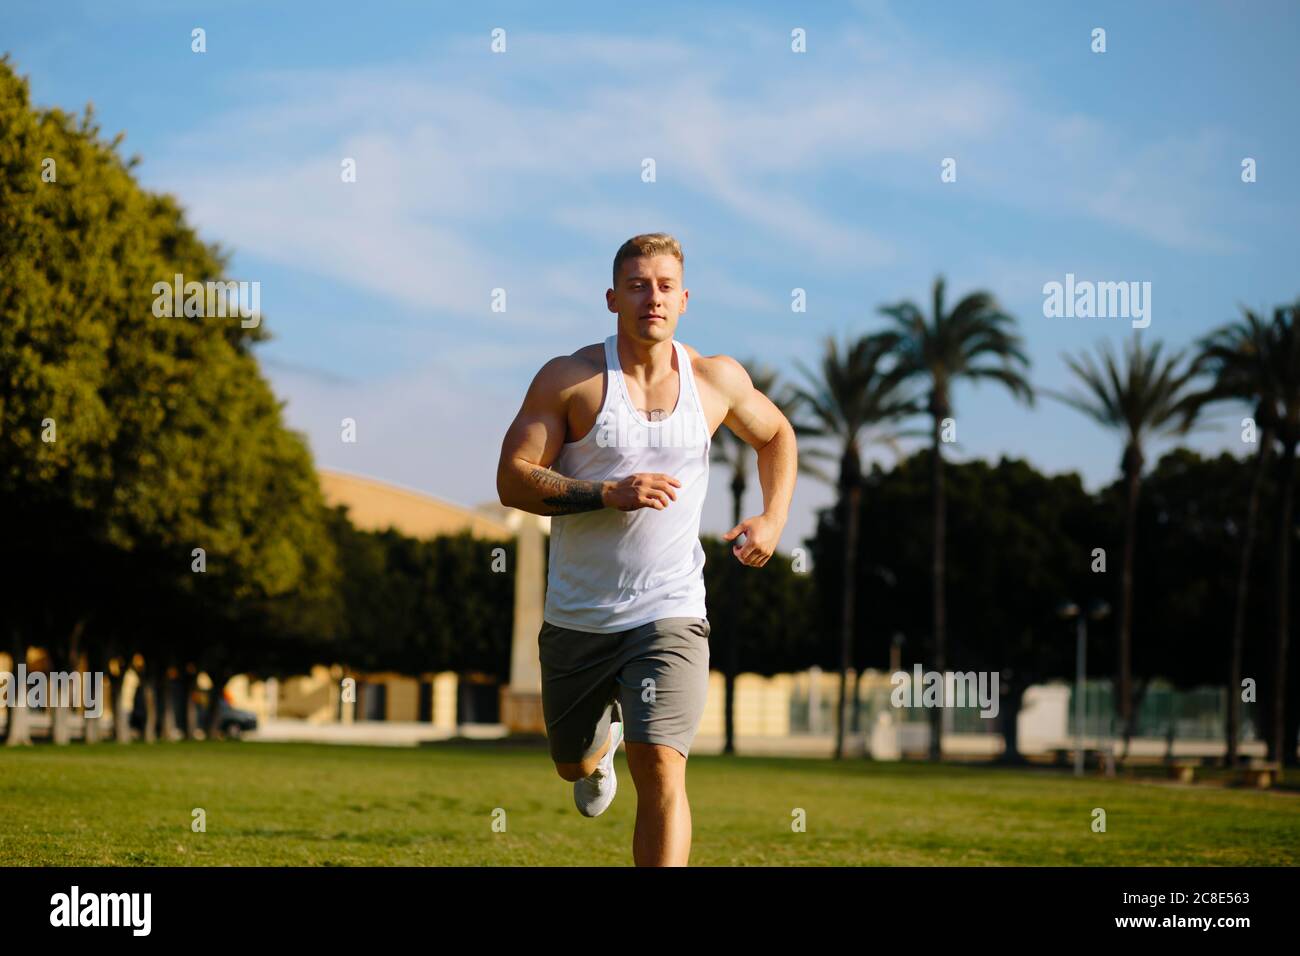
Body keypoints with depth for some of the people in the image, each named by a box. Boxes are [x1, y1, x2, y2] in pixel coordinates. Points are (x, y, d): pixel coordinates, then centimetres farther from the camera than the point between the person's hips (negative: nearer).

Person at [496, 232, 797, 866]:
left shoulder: (718, 380, 1)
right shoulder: (570, 379, -7)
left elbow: (776, 435, 22)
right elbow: (512, 480, -11)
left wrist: (773, 518, 7)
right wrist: (610, 493, -22)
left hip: (669, 616, -1)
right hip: (576, 617, 1)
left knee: (660, 769, -19)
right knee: (574, 765, 21)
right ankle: (603, 741, 60)